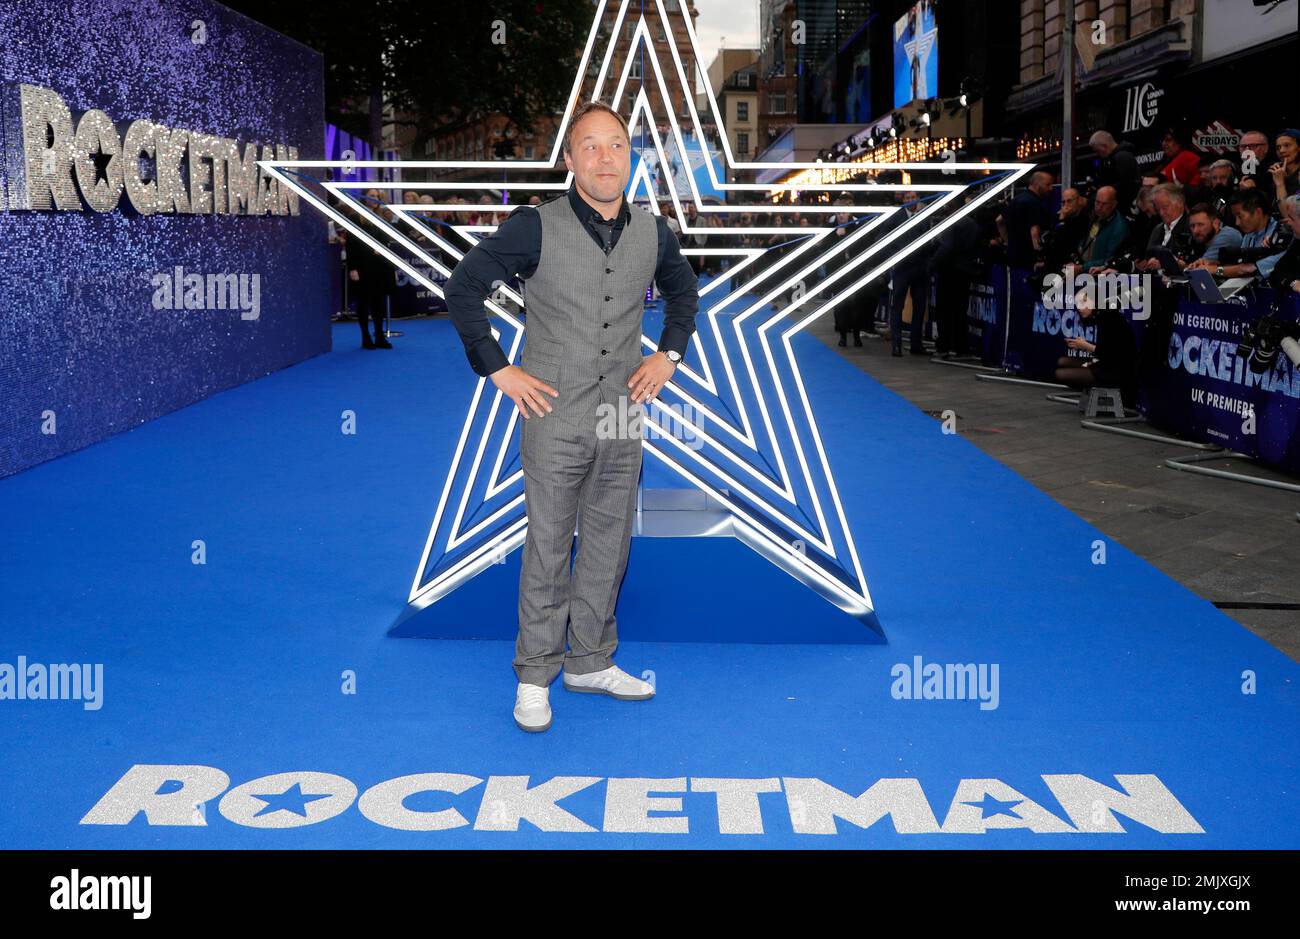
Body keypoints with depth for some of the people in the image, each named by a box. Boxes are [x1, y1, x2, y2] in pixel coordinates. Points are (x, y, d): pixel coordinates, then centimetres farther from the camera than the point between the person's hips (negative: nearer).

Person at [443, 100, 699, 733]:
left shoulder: (652, 232, 4)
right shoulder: (537, 227, -9)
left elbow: (682, 291, 24)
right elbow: (463, 288, -5)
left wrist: (669, 354, 11)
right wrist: (496, 369, -7)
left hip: (623, 422, 4)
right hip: (555, 420, -4)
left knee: (608, 548, 12)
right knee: (547, 551, 3)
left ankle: (590, 662, 28)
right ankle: (534, 676, 17)